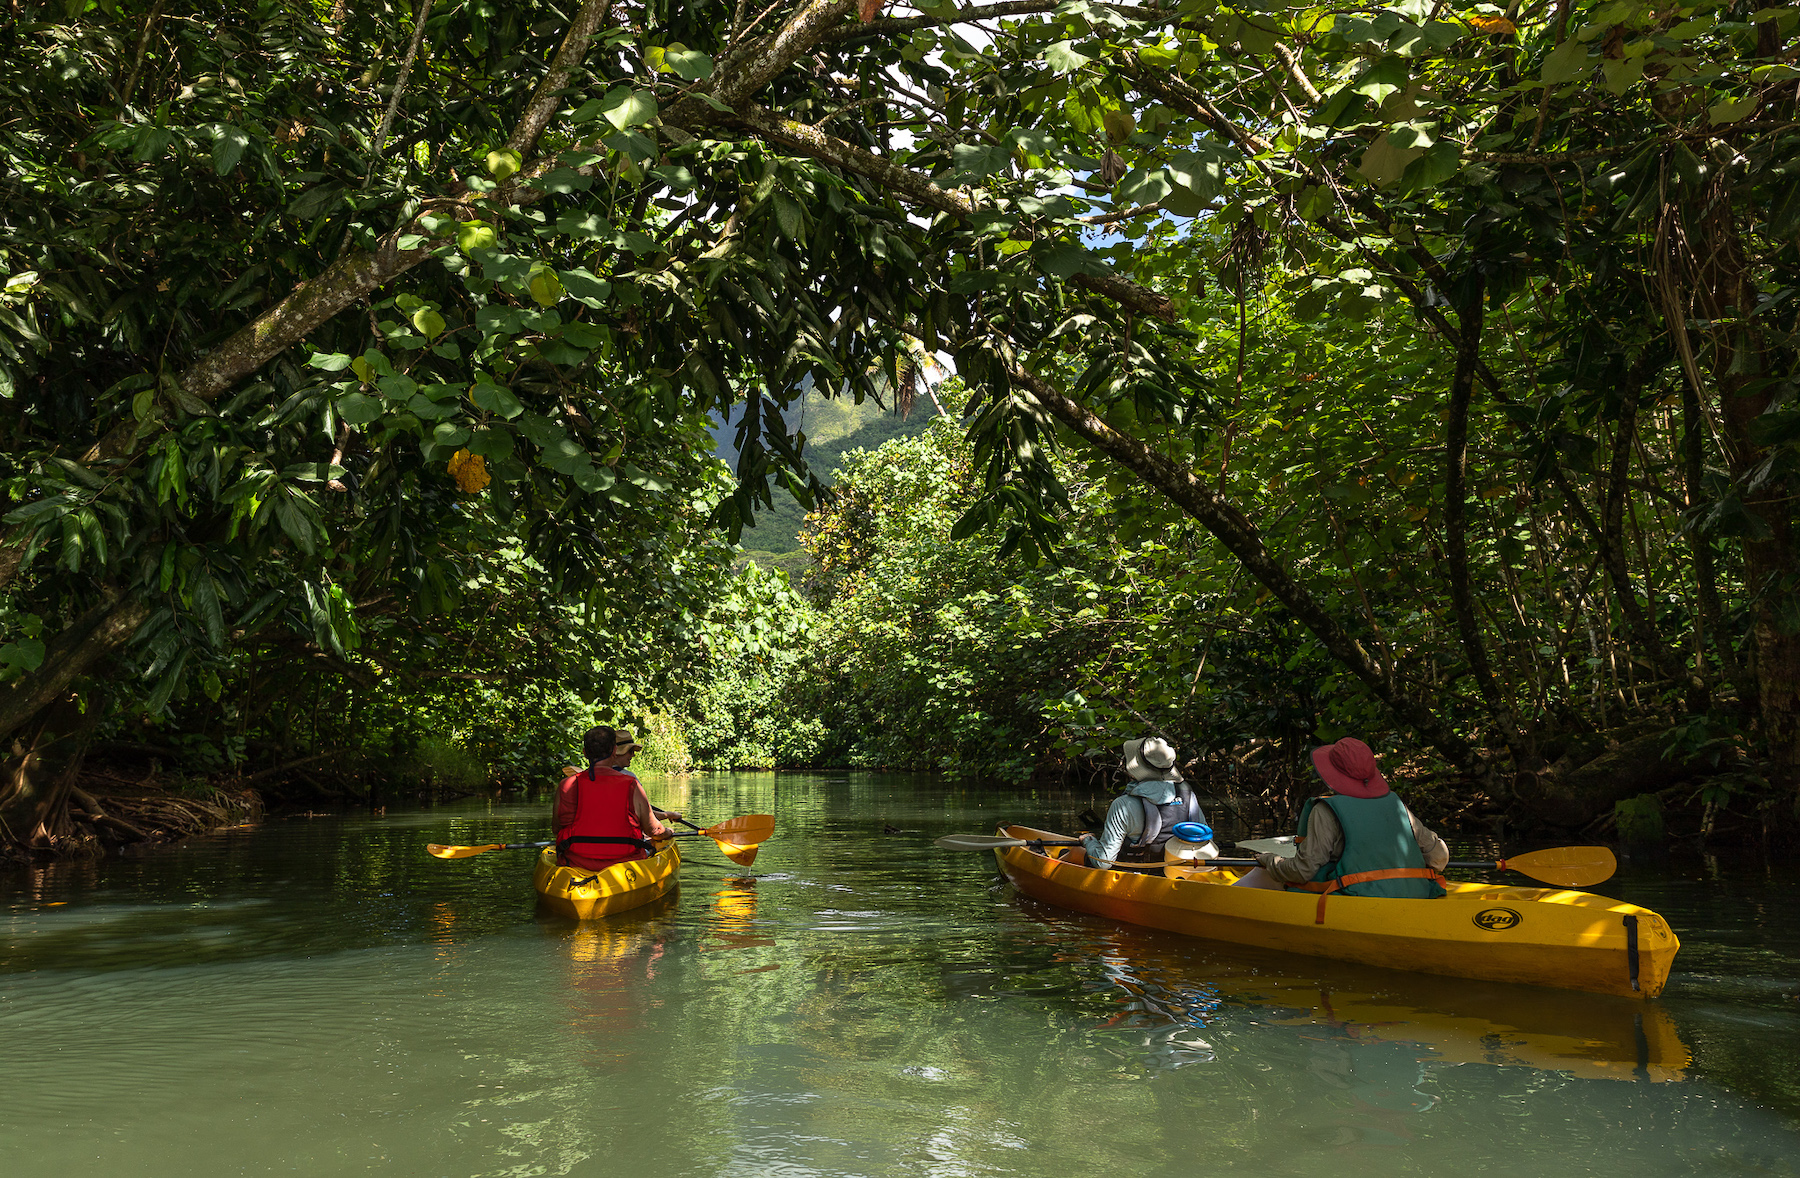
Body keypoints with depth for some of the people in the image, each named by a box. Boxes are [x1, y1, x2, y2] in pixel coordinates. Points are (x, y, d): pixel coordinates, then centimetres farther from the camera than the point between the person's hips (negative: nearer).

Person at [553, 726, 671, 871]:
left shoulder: (566, 787, -7)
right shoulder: (632, 787, -10)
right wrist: (668, 832, 26)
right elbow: (653, 830, 2)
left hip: (576, 863, 2)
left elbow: (556, 828, 7)